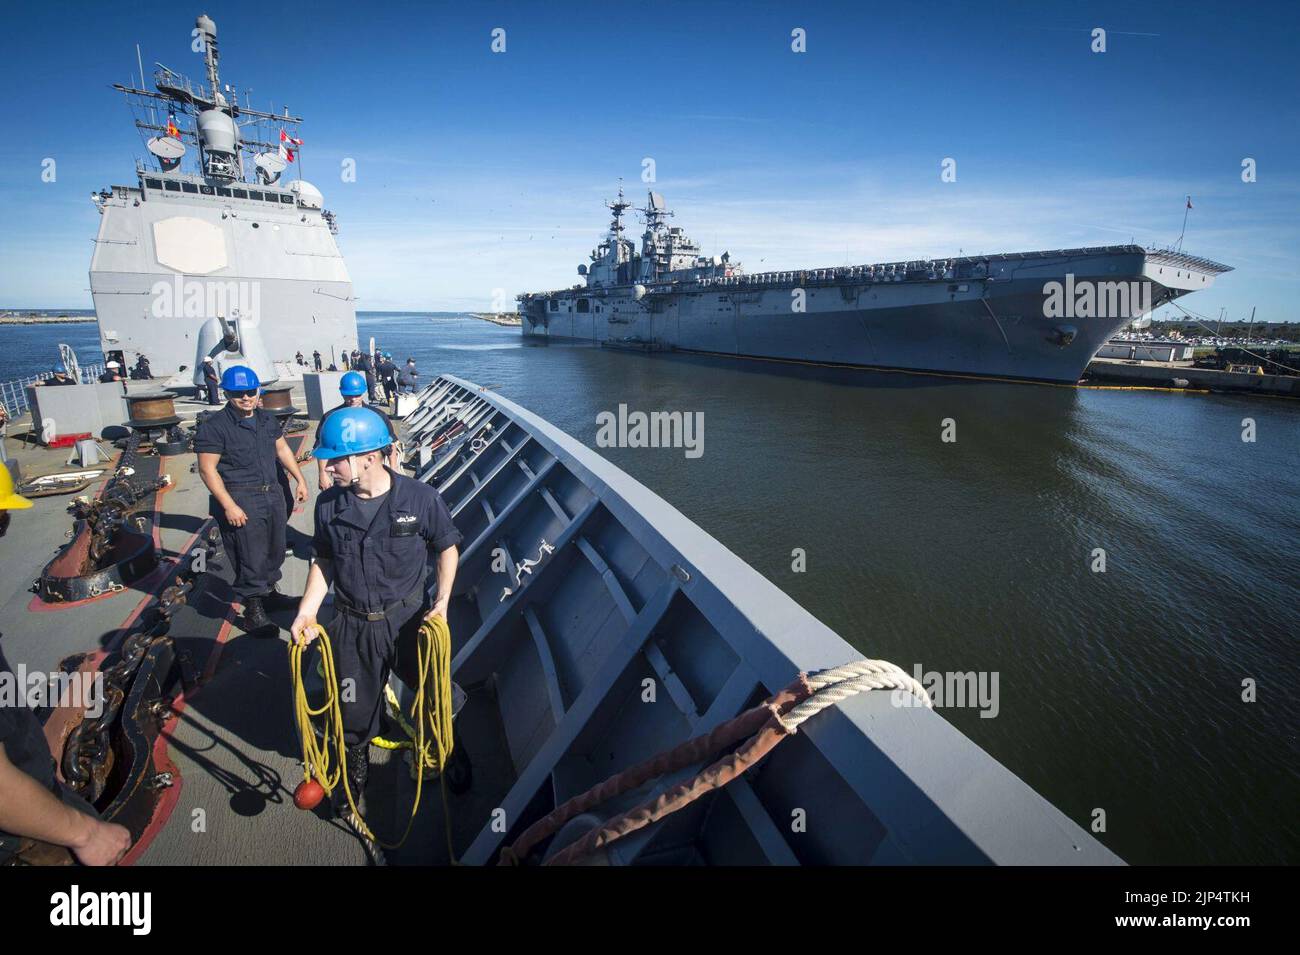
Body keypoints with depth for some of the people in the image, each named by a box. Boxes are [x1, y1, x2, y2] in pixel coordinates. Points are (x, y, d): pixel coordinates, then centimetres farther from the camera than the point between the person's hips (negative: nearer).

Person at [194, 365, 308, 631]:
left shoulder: (267, 419, 9)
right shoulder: (214, 426, -12)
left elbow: (282, 449, 20)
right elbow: (207, 470, -15)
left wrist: (300, 480, 16)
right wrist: (228, 506, -20)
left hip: (272, 494, 7)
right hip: (240, 500, -7)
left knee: (275, 549, 17)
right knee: (250, 557, -4)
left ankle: (268, 592, 35)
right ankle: (252, 609, 9)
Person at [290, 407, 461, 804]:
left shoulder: (421, 497, -15)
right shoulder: (328, 505, -6)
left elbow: (447, 548, -3)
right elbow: (323, 561, 7)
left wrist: (442, 600, -13)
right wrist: (307, 610, -4)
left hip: (410, 619, -2)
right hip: (352, 625, 2)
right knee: (353, 711, 17)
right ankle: (355, 772, 46)